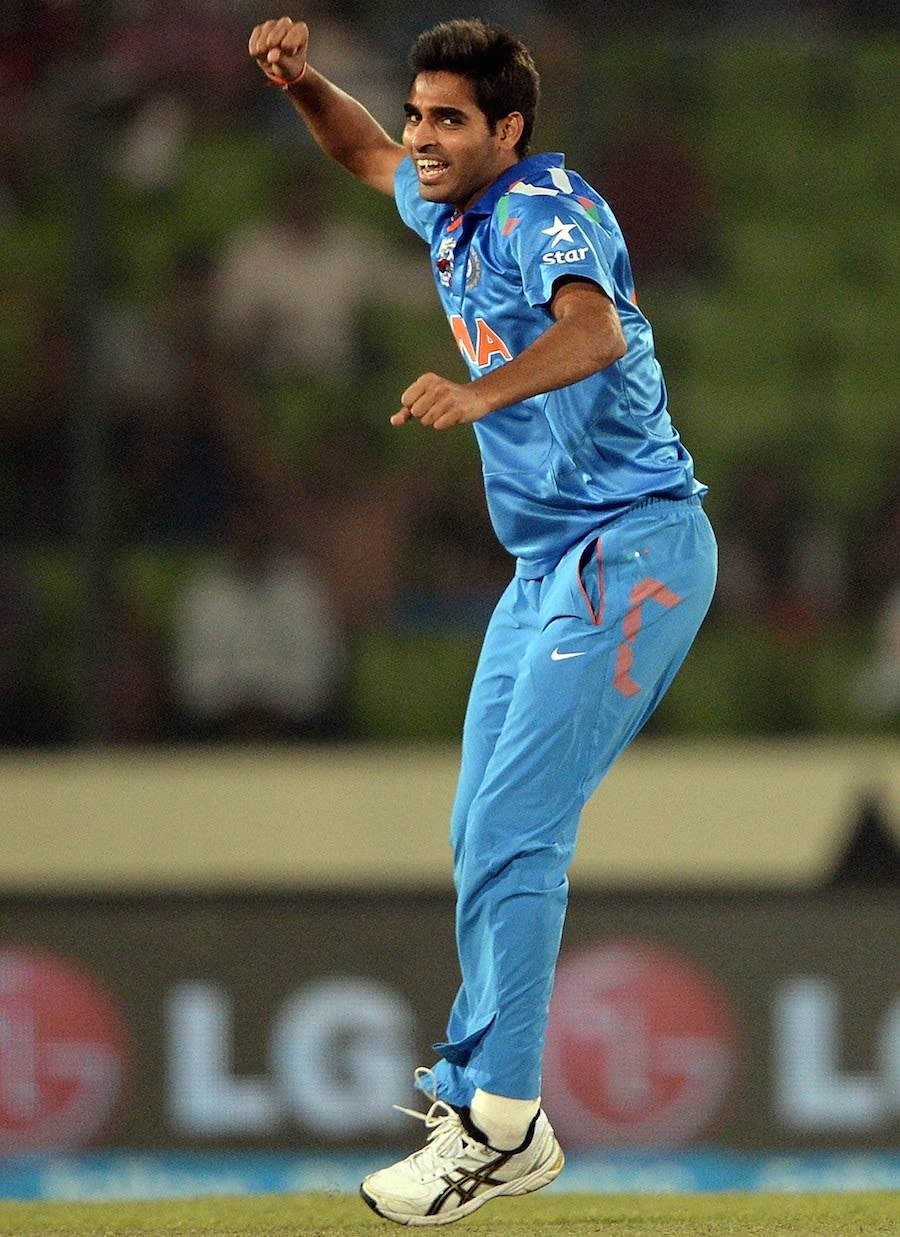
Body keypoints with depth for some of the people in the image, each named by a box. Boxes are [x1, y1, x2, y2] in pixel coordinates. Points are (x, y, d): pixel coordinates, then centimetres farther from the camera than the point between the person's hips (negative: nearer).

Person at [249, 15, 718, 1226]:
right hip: (548, 563, 10)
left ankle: (500, 1125, -15)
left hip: (635, 548, -10)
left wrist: (480, 393, -57)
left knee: (515, 830, -16)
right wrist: (302, 82, 11)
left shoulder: (549, 211, -18)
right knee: (483, 839, 11)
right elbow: (368, 154, 33)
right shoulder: (452, 214, 11)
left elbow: (592, 330, -39)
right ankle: (475, 1099, 18)